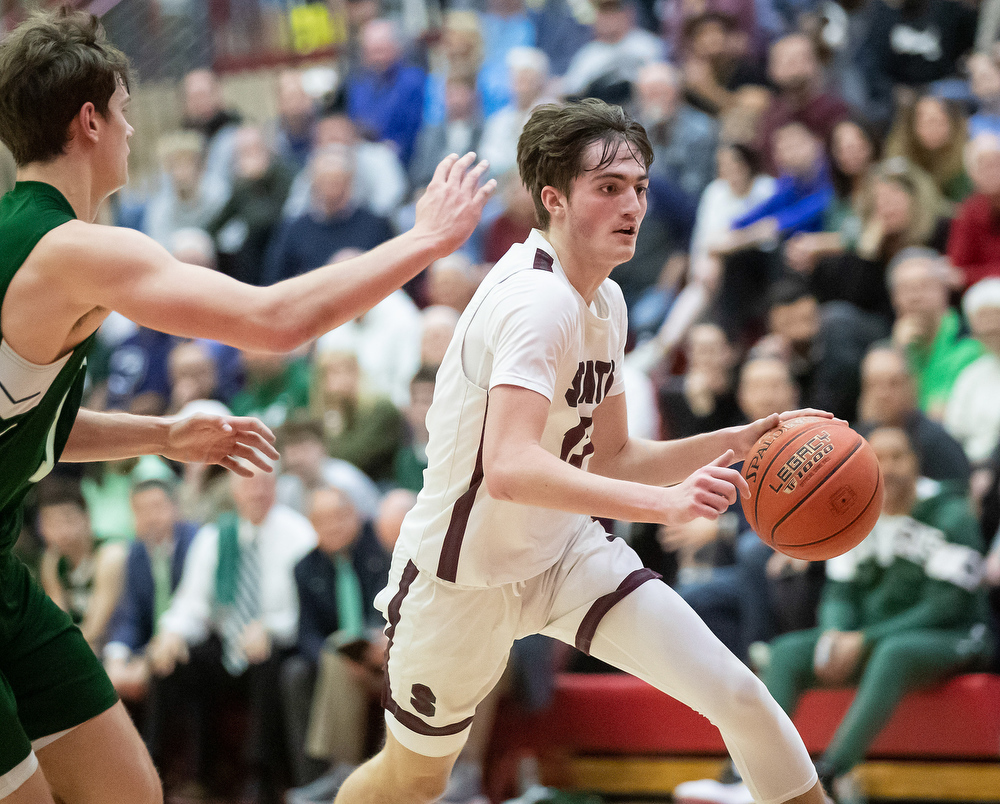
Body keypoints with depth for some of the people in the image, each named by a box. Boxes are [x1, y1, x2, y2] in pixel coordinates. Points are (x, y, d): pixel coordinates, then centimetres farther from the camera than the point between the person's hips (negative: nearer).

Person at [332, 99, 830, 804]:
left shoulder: (605, 301, 2)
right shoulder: (537, 301, -27)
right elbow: (509, 468, -41)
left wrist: (737, 442, -3)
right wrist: (666, 503, -49)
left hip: (566, 555, 7)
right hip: (463, 578, -7)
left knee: (738, 695, -9)